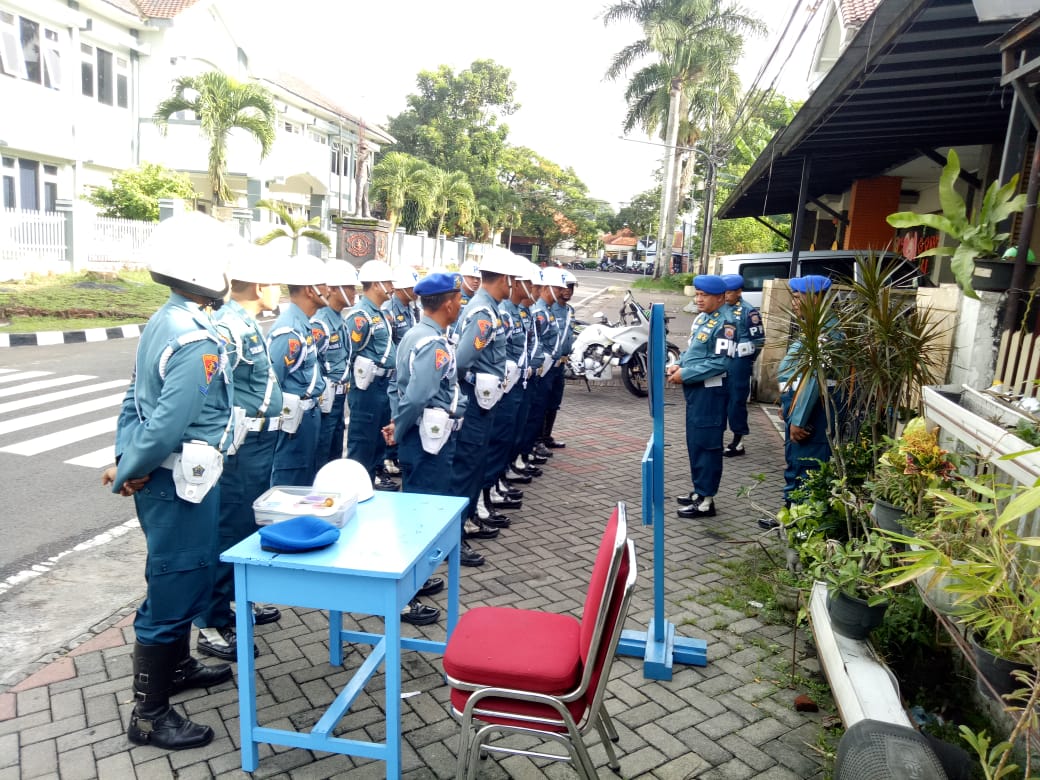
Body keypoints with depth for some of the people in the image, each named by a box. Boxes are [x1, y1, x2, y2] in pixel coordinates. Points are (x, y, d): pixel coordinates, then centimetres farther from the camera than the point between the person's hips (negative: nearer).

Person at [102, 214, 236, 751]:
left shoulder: (161, 323, 8)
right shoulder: (198, 341, -23)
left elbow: (135, 401, 10)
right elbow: (169, 425, -27)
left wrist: (125, 460, 7)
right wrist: (127, 473, -13)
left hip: (164, 479, 10)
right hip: (181, 483, -10)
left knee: (177, 578, 24)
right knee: (175, 587, 2)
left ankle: (176, 666, 44)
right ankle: (148, 715, 17)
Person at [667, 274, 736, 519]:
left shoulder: (724, 325, -16)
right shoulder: (700, 318, 12)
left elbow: (721, 362, -23)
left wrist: (685, 374, -19)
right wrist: (679, 366, 2)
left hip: (710, 391, -9)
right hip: (694, 389, 10)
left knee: (706, 444, -4)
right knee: (694, 442, 16)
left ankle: (706, 499, 4)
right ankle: (699, 490, 29)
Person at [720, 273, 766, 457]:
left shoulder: (748, 311, -8)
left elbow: (759, 340, -7)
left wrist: (746, 361, -5)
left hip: (738, 363, -6)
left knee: (736, 400, 0)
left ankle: (738, 442, 9)